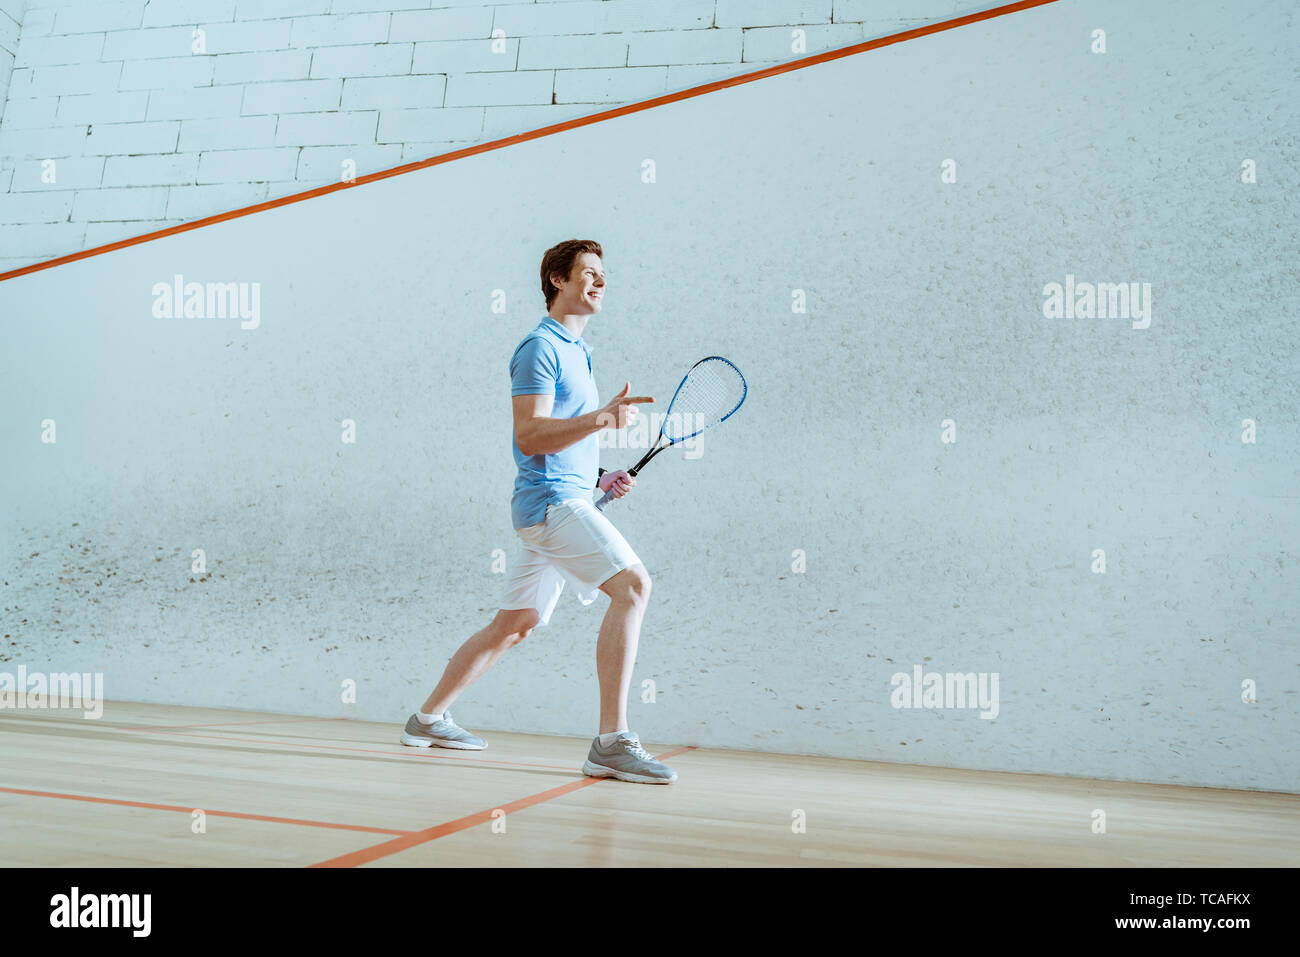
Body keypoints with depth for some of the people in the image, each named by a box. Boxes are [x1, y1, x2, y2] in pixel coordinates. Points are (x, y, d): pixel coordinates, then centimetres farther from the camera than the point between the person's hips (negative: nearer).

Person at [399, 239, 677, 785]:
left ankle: (429, 718, 28)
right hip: (551, 500, -10)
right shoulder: (541, 347, -8)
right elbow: (529, 435, -18)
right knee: (633, 584, -22)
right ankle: (612, 742, -25)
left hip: (566, 503, 10)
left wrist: (599, 477, 14)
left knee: (513, 626, 16)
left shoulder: (574, 351, 23)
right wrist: (604, 418, -25)